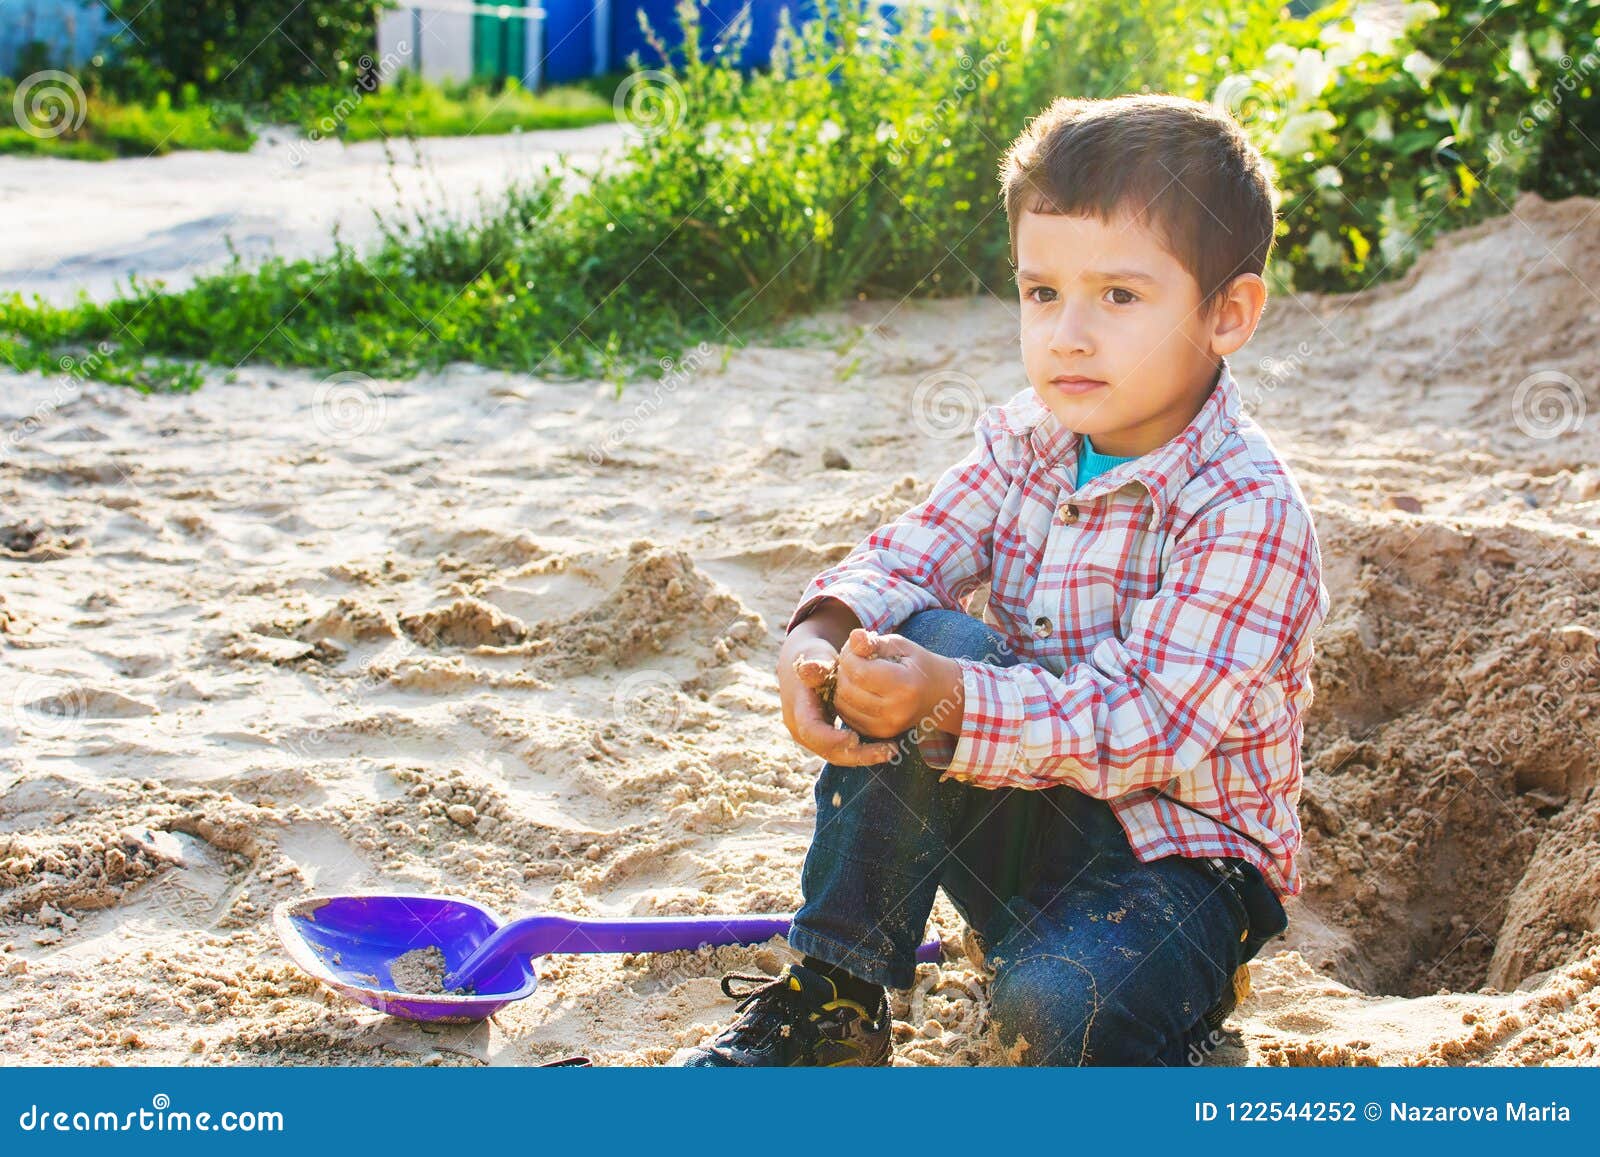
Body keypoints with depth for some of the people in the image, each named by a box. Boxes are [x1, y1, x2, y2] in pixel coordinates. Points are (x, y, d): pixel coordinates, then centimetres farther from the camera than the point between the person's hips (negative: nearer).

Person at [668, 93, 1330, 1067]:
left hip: (1177, 855, -6)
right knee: (930, 637, -22)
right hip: (1031, 815, 6)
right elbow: (911, 555, -6)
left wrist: (955, 705, -41)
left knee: (1057, 1007, -35)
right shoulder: (1024, 444, 0)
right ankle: (833, 1002, -15)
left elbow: (1144, 724, -28)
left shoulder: (1248, 512, -22)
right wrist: (823, 632, -29)